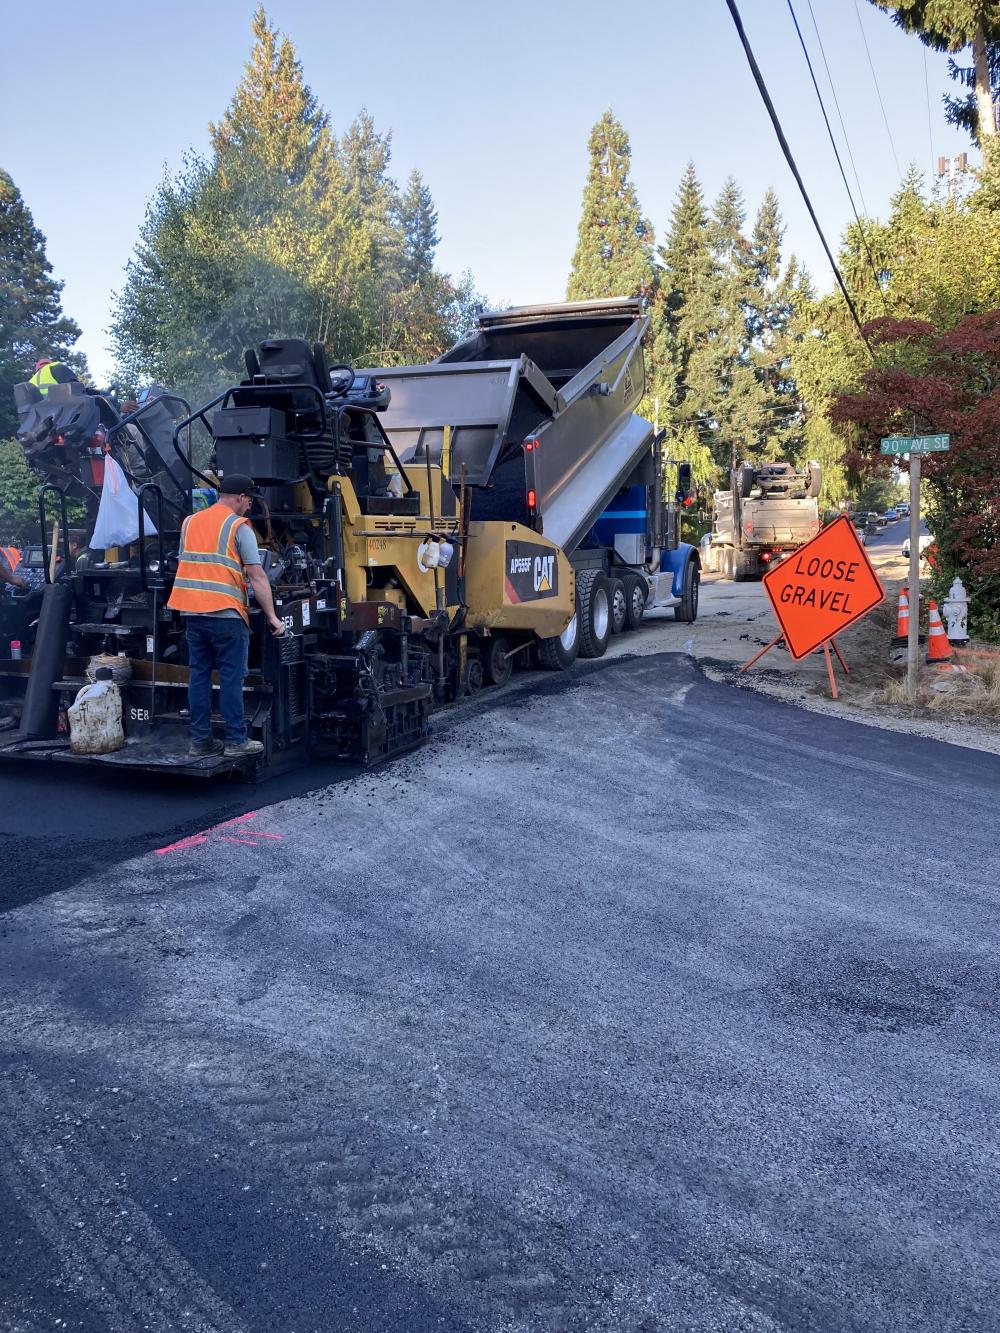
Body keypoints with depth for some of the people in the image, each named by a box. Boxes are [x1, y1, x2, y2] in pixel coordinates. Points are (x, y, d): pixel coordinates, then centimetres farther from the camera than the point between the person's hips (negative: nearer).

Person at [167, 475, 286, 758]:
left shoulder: (190, 523, 14)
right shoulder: (238, 526, -4)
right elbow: (257, 577, -9)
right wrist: (272, 616, -6)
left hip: (192, 611, 6)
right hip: (225, 613, -6)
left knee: (199, 675, 10)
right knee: (231, 678, 1)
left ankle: (200, 741, 13)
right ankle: (236, 741, 4)